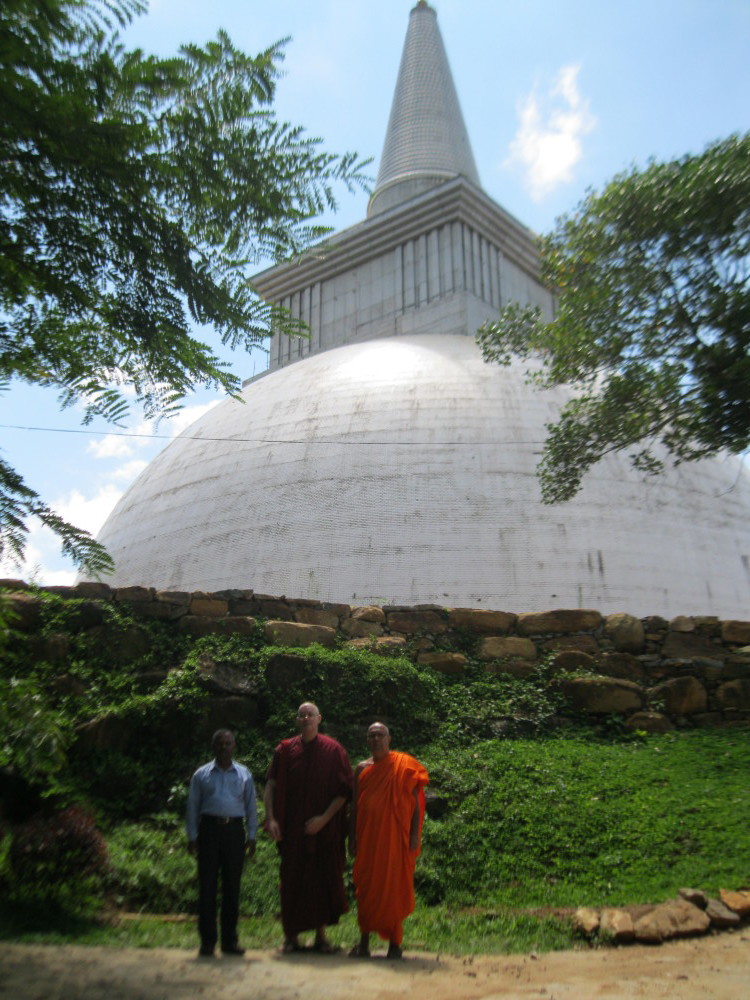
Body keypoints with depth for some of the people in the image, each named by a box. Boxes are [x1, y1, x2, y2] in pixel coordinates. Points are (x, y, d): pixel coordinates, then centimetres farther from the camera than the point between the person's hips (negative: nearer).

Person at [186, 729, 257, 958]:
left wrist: (251, 836, 6)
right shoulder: (201, 774, 7)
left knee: (232, 887, 7)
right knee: (207, 885, 1)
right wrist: (192, 836, 2)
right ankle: (207, 940, 13)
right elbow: (193, 807, 7)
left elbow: (251, 807, 11)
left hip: (234, 830, 1)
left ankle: (230, 939, 18)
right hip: (209, 829, -1)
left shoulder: (244, 775, 10)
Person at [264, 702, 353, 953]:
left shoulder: (333, 750, -2)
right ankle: (291, 935, 20)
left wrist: (324, 818, -13)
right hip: (292, 829, 1)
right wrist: (271, 818, -12)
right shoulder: (285, 750, 2)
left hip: (325, 829, -1)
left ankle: (321, 935, 20)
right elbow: (271, 786, 0)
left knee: (324, 880, 5)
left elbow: (344, 791, -3)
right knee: (293, 882, 5)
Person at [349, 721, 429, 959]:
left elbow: (416, 803, -2)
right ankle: (364, 942, 18)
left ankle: (394, 942, 17)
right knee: (366, 888, 6)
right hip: (368, 839, 3)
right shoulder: (361, 769, 8)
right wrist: (352, 838, 6)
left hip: (395, 839, -2)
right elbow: (354, 805, 11)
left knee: (394, 888, 3)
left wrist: (414, 835, -9)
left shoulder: (404, 766, -1)